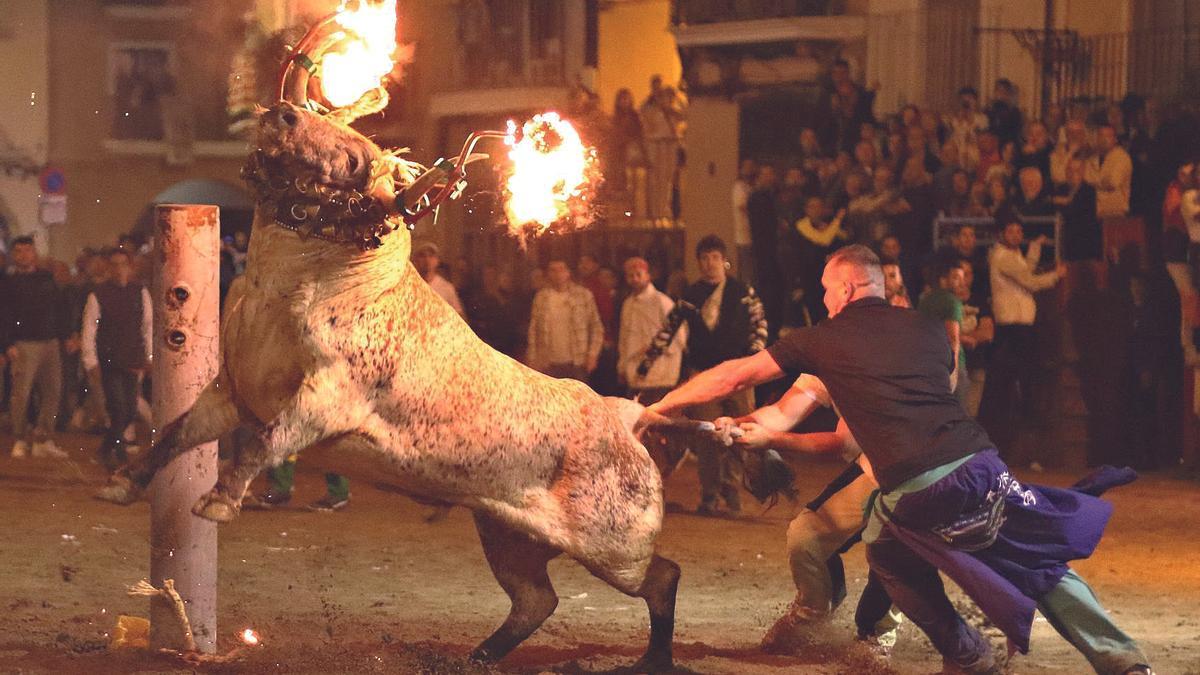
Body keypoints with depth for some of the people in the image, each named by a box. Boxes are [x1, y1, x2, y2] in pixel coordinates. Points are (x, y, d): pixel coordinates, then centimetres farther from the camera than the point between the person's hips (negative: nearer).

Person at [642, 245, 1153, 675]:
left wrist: (662, 405, 28)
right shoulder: (927, 329, 20)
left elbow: (735, 375, 17)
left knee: (885, 551, 27)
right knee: (1041, 563, 14)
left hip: (911, 490, -3)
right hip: (978, 462, 3)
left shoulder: (824, 340, 11)